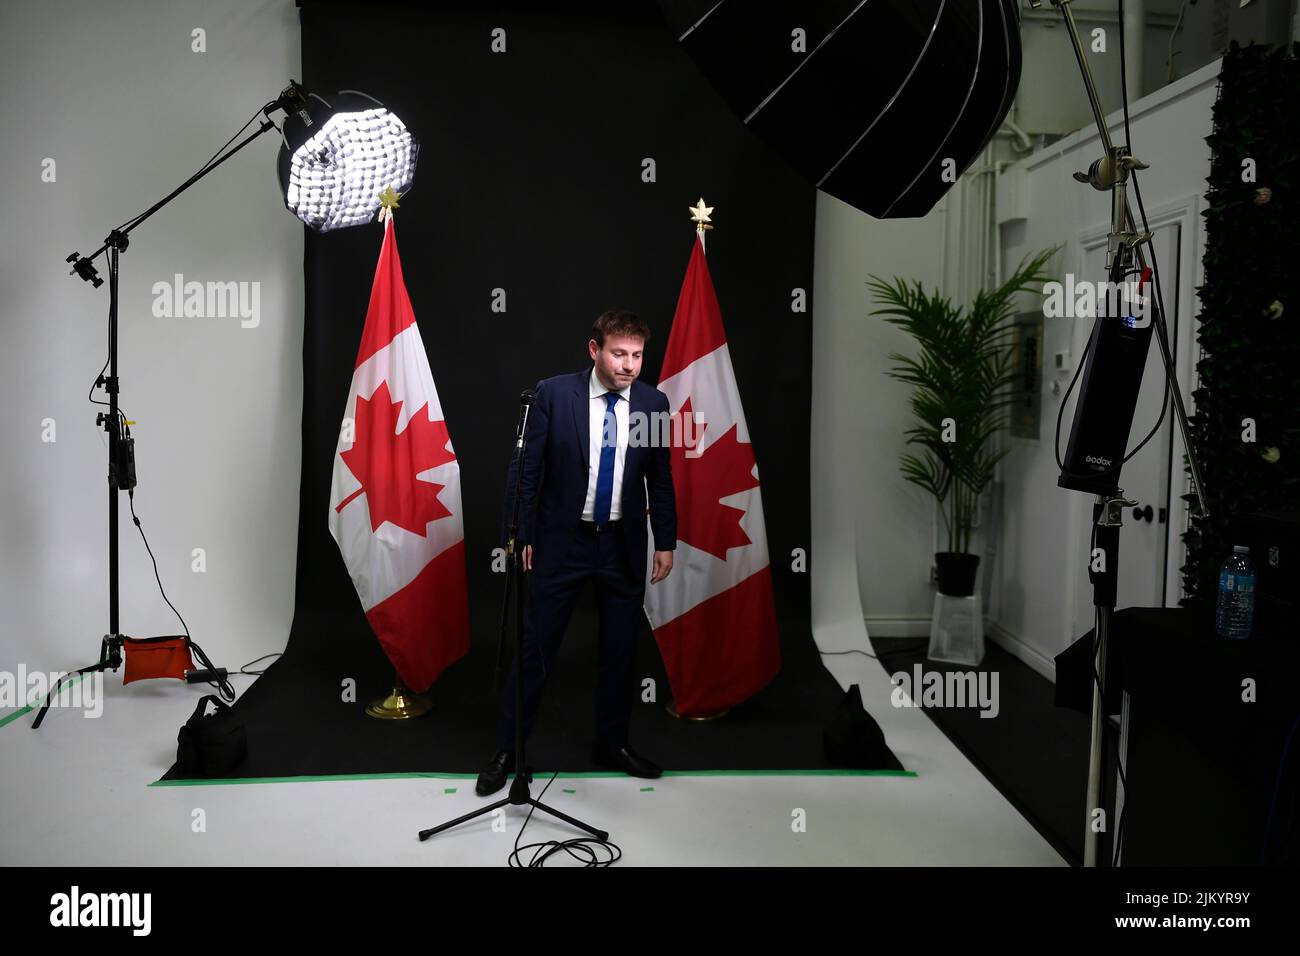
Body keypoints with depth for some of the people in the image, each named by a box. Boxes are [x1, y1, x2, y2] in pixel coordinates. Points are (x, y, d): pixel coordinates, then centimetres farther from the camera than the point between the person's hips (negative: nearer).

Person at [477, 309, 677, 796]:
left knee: (620, 650, 12)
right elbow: (526, 467, -6)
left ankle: (611, 744, 30)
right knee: (535, 648, 3)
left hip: (624, 544, 3)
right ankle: (506, 751, 18)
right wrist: (520, 535, -9)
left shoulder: (653, 402, -1)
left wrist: (666, 543, 5)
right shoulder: (553, 394, -9)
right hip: (562, 541, -3)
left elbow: (660, 478, 6)